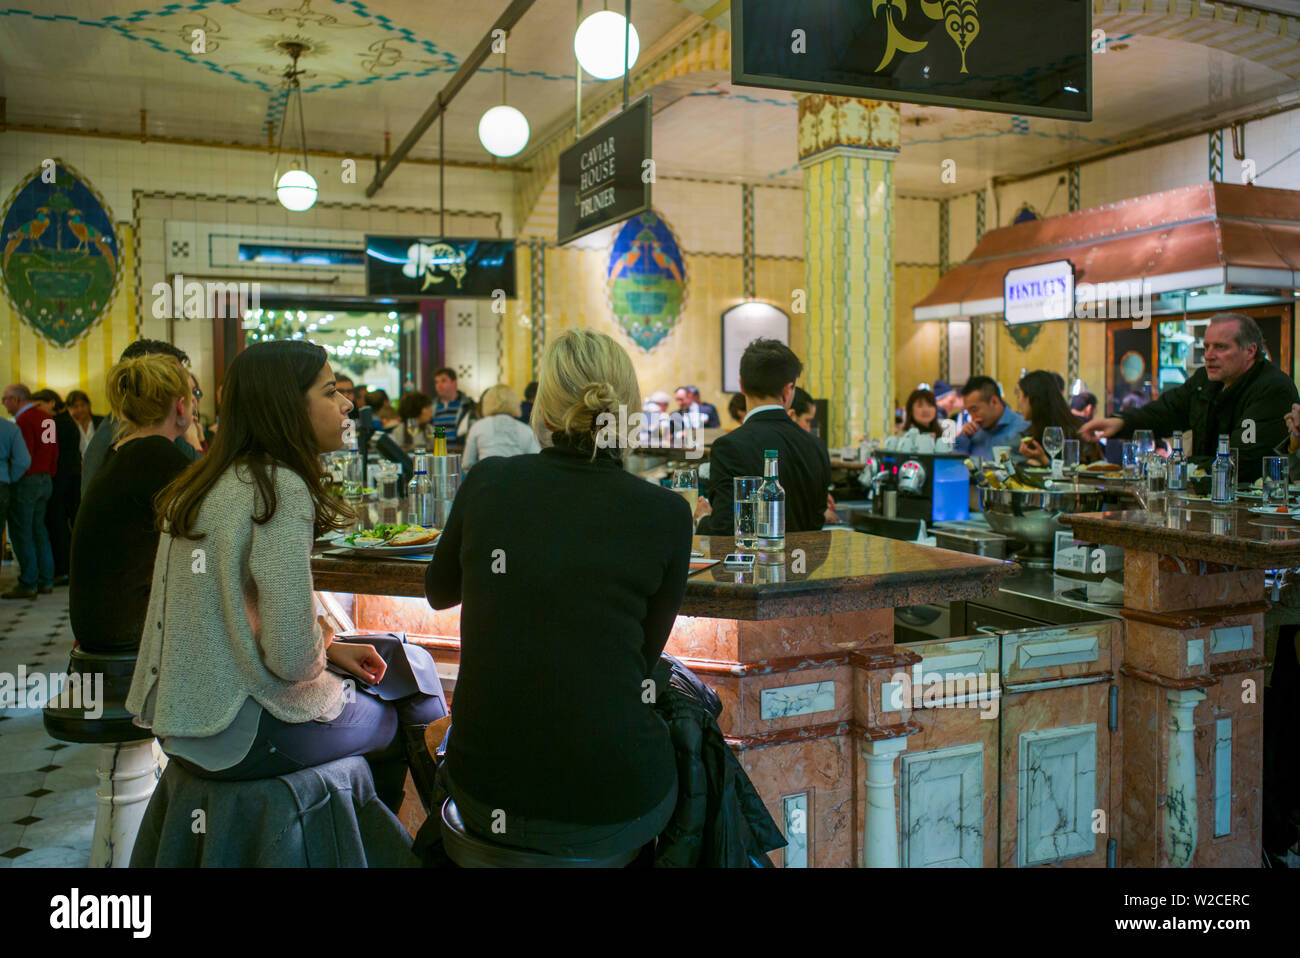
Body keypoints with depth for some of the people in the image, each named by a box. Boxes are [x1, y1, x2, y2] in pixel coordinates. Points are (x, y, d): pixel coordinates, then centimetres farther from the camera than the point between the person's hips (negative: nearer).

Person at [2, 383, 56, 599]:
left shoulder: (24, 420, -14)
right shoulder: (47, 418, 12)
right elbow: (55, 453, 13)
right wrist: (49, 475, 16)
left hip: (26, 481, -9)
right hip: (46, 480, 9)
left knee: (21, 533, -2)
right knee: (39, 530, 14)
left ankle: (28, 584, 0)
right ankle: (46, 580, 17)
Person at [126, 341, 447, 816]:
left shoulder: (204, 483, 7)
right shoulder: (280, 489, -21)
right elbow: (290, 655, -25)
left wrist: (330, 645, 9)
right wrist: (324, 656, -3)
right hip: (242, 736, -8)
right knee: (399, 719, 15)